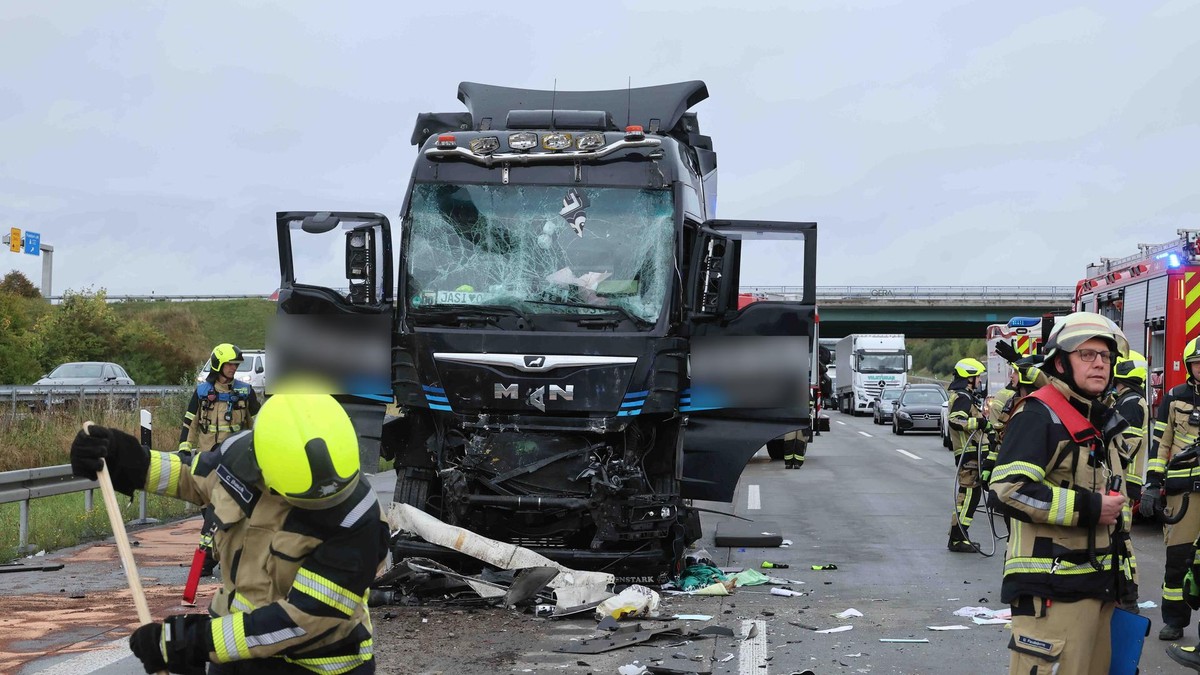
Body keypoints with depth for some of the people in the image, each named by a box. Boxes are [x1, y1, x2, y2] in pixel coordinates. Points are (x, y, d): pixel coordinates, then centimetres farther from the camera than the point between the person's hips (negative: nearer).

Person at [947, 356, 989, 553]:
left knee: (969, 495, 15)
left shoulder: (965, 396, 22)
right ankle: (957, 539, -12)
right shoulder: (963, 398, -13)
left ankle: (959, 537, 20)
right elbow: (955, 420, -29)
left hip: (970, 452, 11)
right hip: (968, 454, -11)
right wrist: (977, 422, -38)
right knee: (968, 494, -12)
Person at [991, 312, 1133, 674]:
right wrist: (1088, 508, -19)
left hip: (1100, 586, 9)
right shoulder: (1039, 415, -12)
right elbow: (1010, 488, -24)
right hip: (1053, 589, -9)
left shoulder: (1104, 420, 18)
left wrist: (1126, 573, 22)